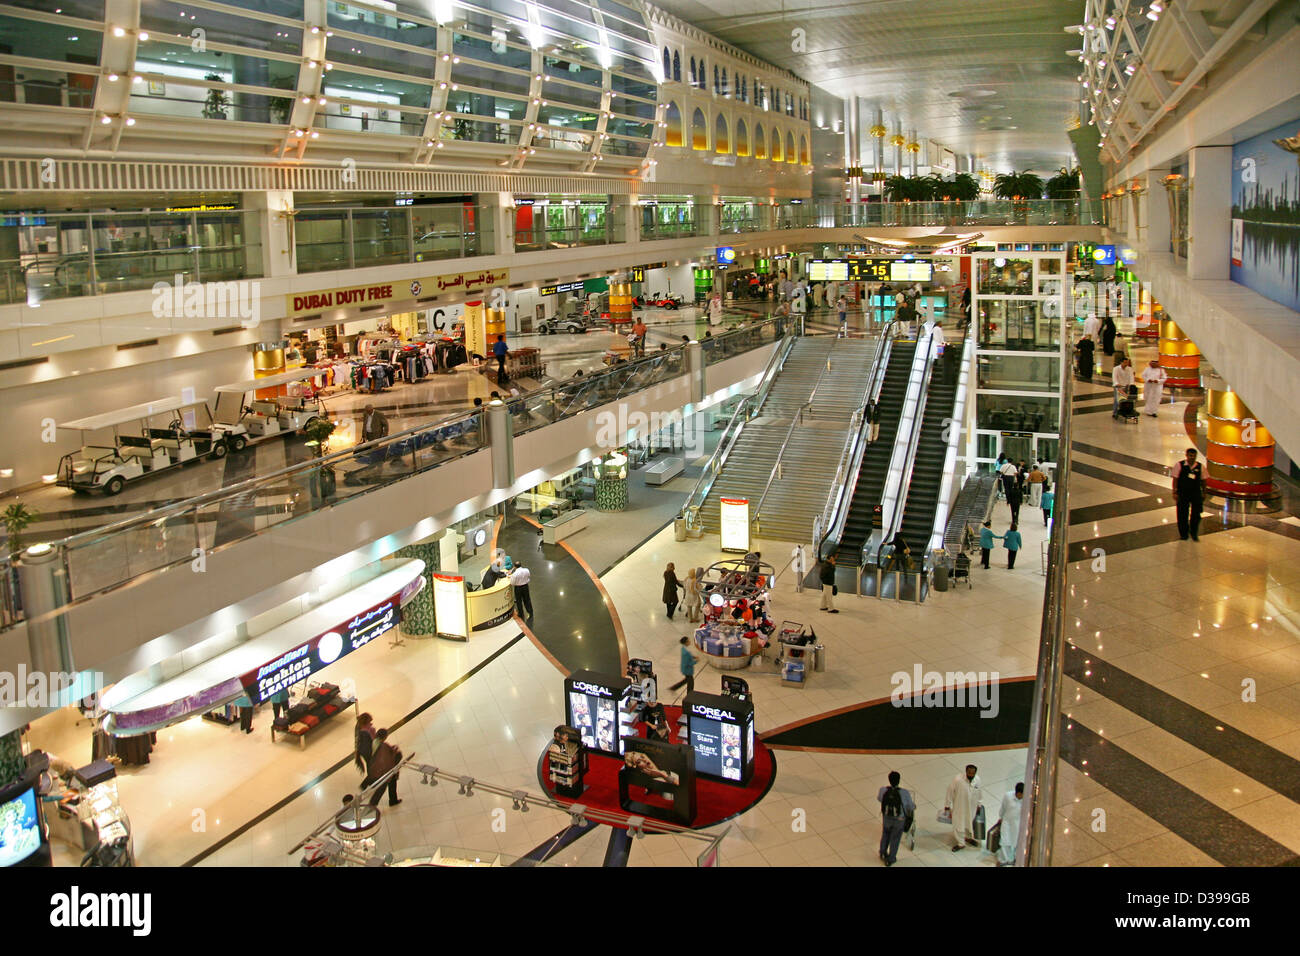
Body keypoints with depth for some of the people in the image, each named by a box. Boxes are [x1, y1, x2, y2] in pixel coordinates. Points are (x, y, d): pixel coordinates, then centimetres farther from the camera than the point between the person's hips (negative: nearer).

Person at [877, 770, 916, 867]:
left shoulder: (883, 790, -25)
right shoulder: (904, 793, -32)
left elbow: (879, 798, 0)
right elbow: (911, 806, -13)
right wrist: (914, 806, 12)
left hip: (886, 818, 2)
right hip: (899, 820, -2)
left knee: (885, 834, 30)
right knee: (895, 838, 22)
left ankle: (883, 853, 50)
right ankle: (890, 860, 40)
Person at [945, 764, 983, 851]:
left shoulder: (977, 779, -16)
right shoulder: (957, 779, -30)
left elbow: (977, 793, 3)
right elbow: (950, 792, -18)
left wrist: (978, 804, 16)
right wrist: (947, 806, -10)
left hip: (971, 807, 4)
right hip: (959, 807, -4)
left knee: (970, 822, 26)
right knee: (958, 825, 9)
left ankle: (969, 837, 53)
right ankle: (961, 843, 33)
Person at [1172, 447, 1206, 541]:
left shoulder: (1200, 467, 1)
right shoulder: (1179, 465, -6)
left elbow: (1203, 480, 8)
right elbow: (1175, 479, -5)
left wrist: (1203, 493, 9)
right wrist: (1175, 492, -9)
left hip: (1196, 493, 2)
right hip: (1182, 493, -1)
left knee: (1196, 514, 0)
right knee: (1182, 514, 5)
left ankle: (1194, 534, 16)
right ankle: (1183, 534, 20)